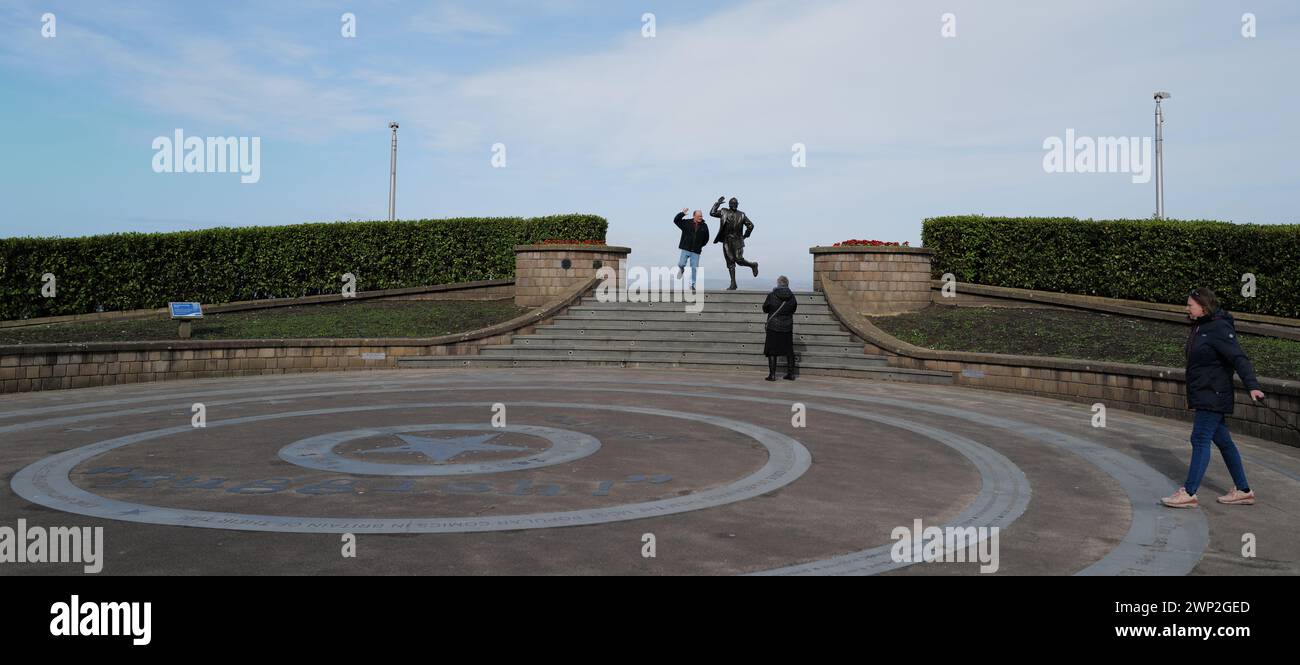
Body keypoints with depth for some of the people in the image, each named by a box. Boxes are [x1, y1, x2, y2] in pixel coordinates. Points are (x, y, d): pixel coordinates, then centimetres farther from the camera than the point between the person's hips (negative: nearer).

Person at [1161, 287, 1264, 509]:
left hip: (1213, 396, -10)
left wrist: (1252, 385, -35)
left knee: (1200, 440, -10)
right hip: (1203, 396, 10)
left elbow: (1239, 358, -24)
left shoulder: (1219, 329, -16)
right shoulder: (1200, 327, 14)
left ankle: (1189, 493, -9)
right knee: (1223, 441, 14)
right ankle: (1243, 490, 23)